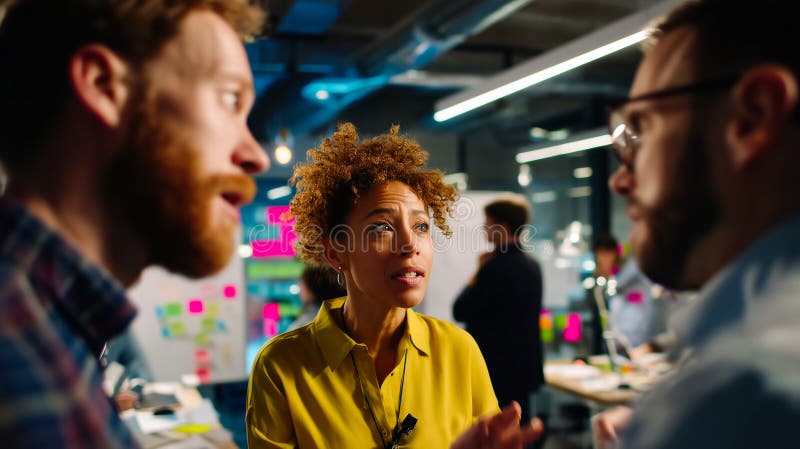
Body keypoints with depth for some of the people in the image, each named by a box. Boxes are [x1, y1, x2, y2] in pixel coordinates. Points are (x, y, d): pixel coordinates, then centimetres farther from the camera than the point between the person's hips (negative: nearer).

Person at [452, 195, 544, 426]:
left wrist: (479, 271, -6)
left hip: (497, 371, -9)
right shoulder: (532, 265, 8)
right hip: (523, 367, 9)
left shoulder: (497, 266, -20)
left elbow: (460, 311, -15)